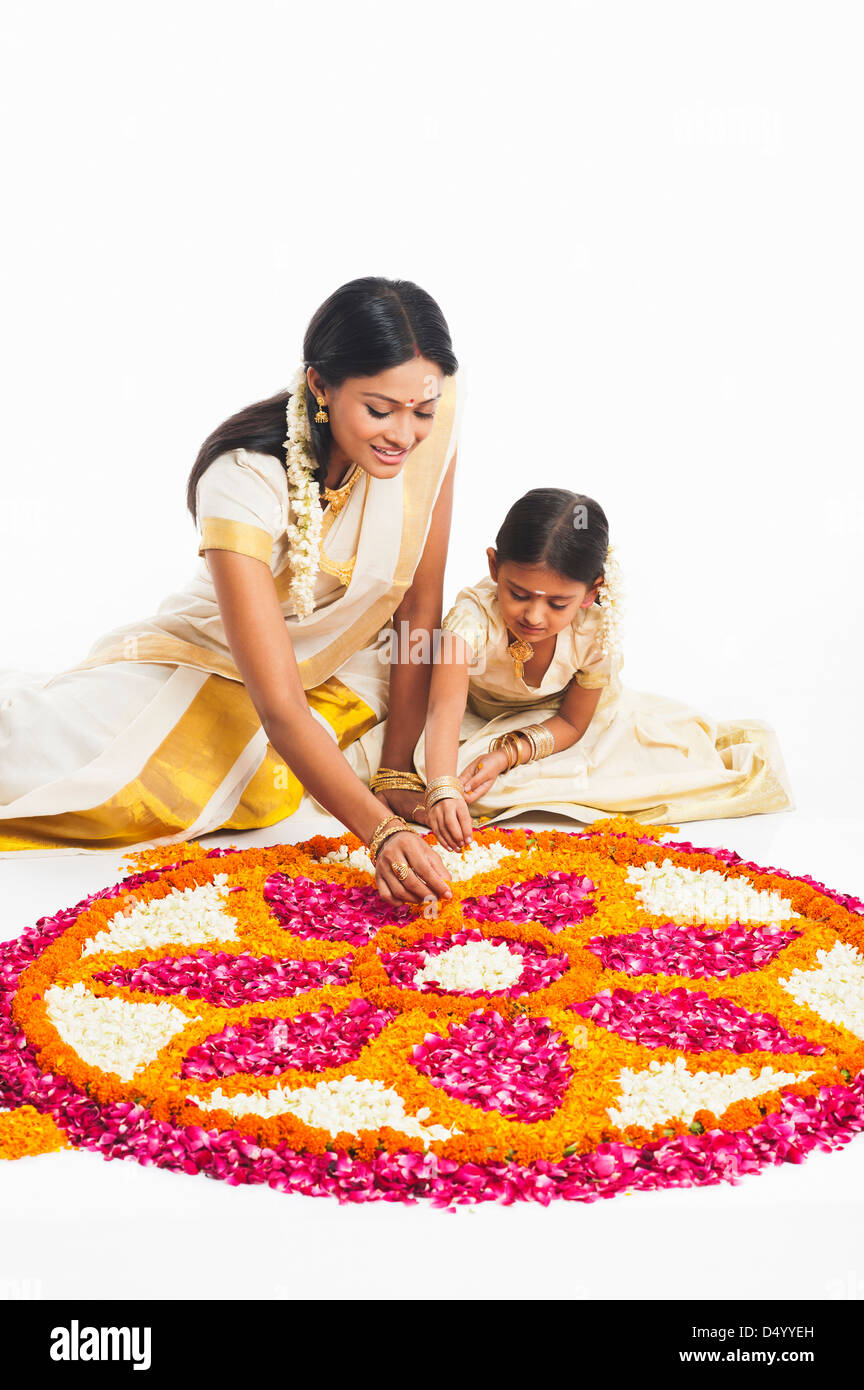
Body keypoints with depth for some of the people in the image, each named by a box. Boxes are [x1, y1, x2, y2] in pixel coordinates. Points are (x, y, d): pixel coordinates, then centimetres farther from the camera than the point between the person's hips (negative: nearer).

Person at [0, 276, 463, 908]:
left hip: (343, 664, 3)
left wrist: (399, 773, -15)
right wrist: (381, 831, -47)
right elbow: (280, 707, -36)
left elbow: (422, 607, -12)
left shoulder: (430, 428, -21)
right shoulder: (245, 479, -32)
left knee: (260, 786, -27)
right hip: (222, 655, -3)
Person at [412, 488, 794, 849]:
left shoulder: (597, 633, -32)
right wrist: (443, 792, -73)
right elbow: (445, 711, -55)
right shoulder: (473, 617, -41)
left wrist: (508, 755, -36)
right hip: (484, 723, 0)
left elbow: (572, 723, -18)